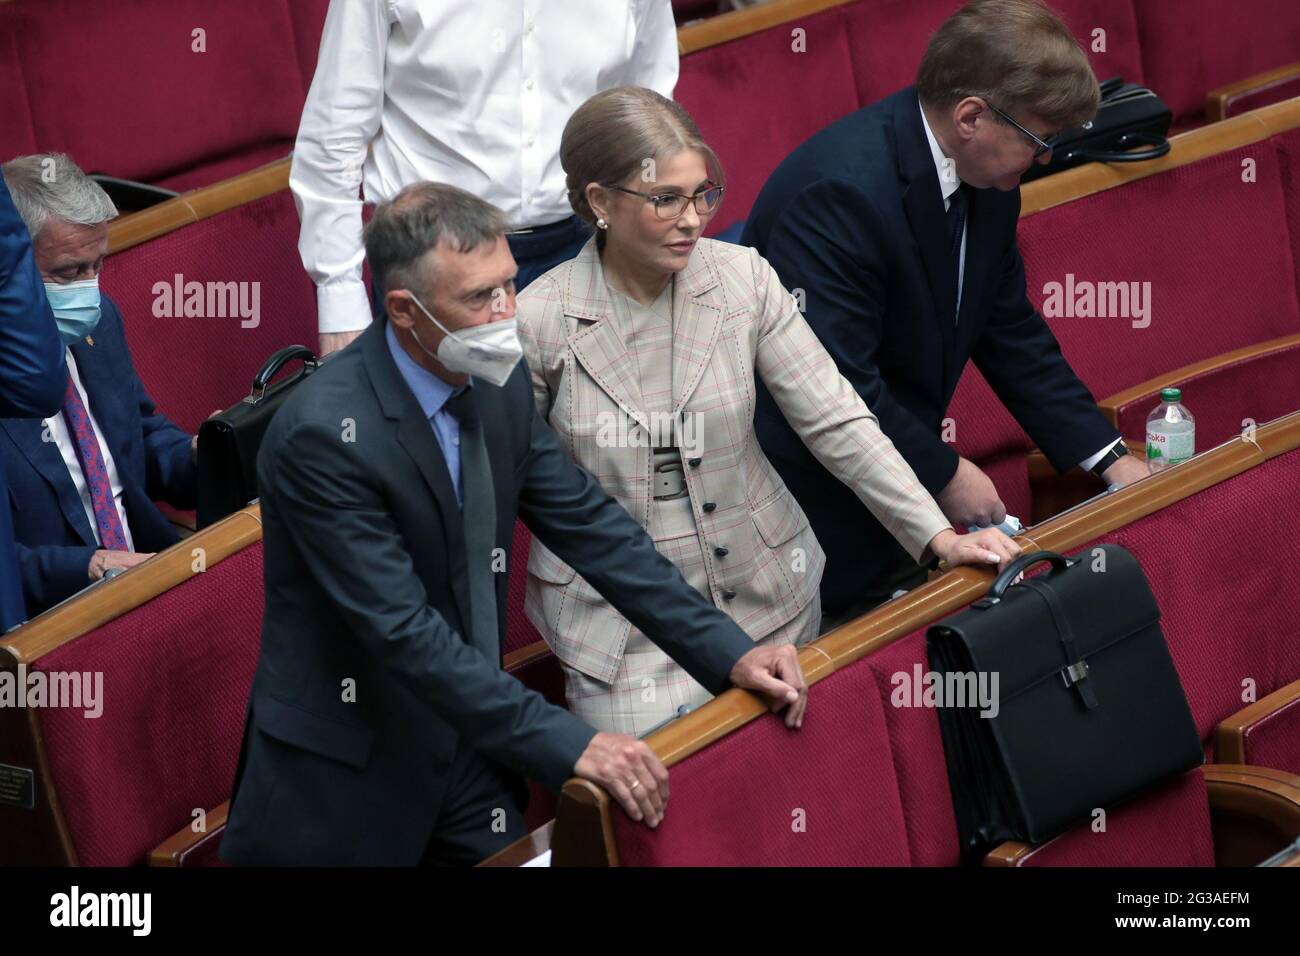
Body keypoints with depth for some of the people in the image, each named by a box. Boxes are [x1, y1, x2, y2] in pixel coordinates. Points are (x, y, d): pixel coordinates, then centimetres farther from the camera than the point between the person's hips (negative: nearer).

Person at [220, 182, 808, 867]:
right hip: (349, 776, -6)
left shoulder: (498, 384, -3)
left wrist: (729, 654, -4)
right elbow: (402, 631, -28)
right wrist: (568, 745, -30)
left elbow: (589, 525, 4)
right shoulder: (321, 434, -25)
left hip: (467, 746, 6)